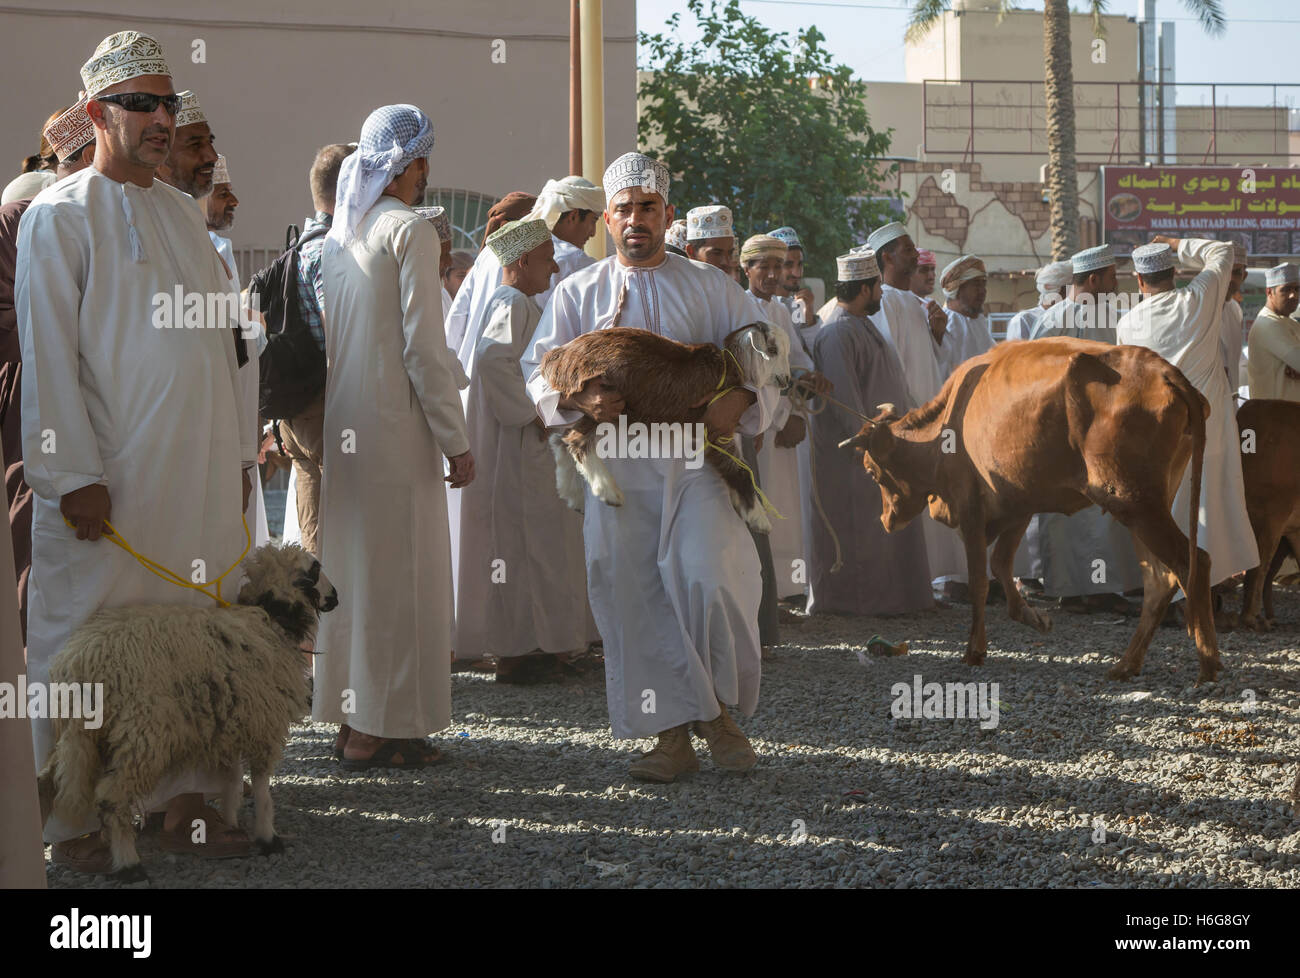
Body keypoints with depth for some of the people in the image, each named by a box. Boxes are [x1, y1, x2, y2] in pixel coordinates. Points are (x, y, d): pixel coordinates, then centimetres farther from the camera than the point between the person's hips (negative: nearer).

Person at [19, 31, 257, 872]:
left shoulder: (182, 212, 16)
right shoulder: (62, 215, -4)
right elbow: (49, 352, -9)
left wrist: (238, 451, 14)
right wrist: (74, 474, -15)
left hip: (197, 471, 7)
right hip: (108, 477, -6)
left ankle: (188, 799, 16)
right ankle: (72, 820, 4)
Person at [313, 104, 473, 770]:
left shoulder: (341, 233, 12)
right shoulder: (410, 232, -11)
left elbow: (328, 336, 14)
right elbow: (423, 347, -15)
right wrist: (455, 441, -10)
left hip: (344, 426, 8)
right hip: (396, 426, -8)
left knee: (353, 569, 14)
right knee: (399, 574, -2)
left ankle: (353, 718, 20)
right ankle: (376, 731, 0)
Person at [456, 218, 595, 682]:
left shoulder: (518, 303, 16)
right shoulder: (513, 304, -16)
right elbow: (492, 360, -33)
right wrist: (528, 414, -24)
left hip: (525, 447, 10)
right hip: (515, 448, -10)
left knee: (524, 542, 14)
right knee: (519, 540, -6)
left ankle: (520, 644, 20)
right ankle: (512, 653, -2)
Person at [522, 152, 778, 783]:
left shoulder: (711, 288, 13)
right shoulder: (578, 293, 14)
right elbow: (538, 375, 7)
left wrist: (738, 399, -13)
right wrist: (579, 397, -15)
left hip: (698, 459, -1)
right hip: (618, 466, 2)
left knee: (708, 578, -20)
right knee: (634, 599, -2)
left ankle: (720, 709, 3)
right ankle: (672, 735, 7)